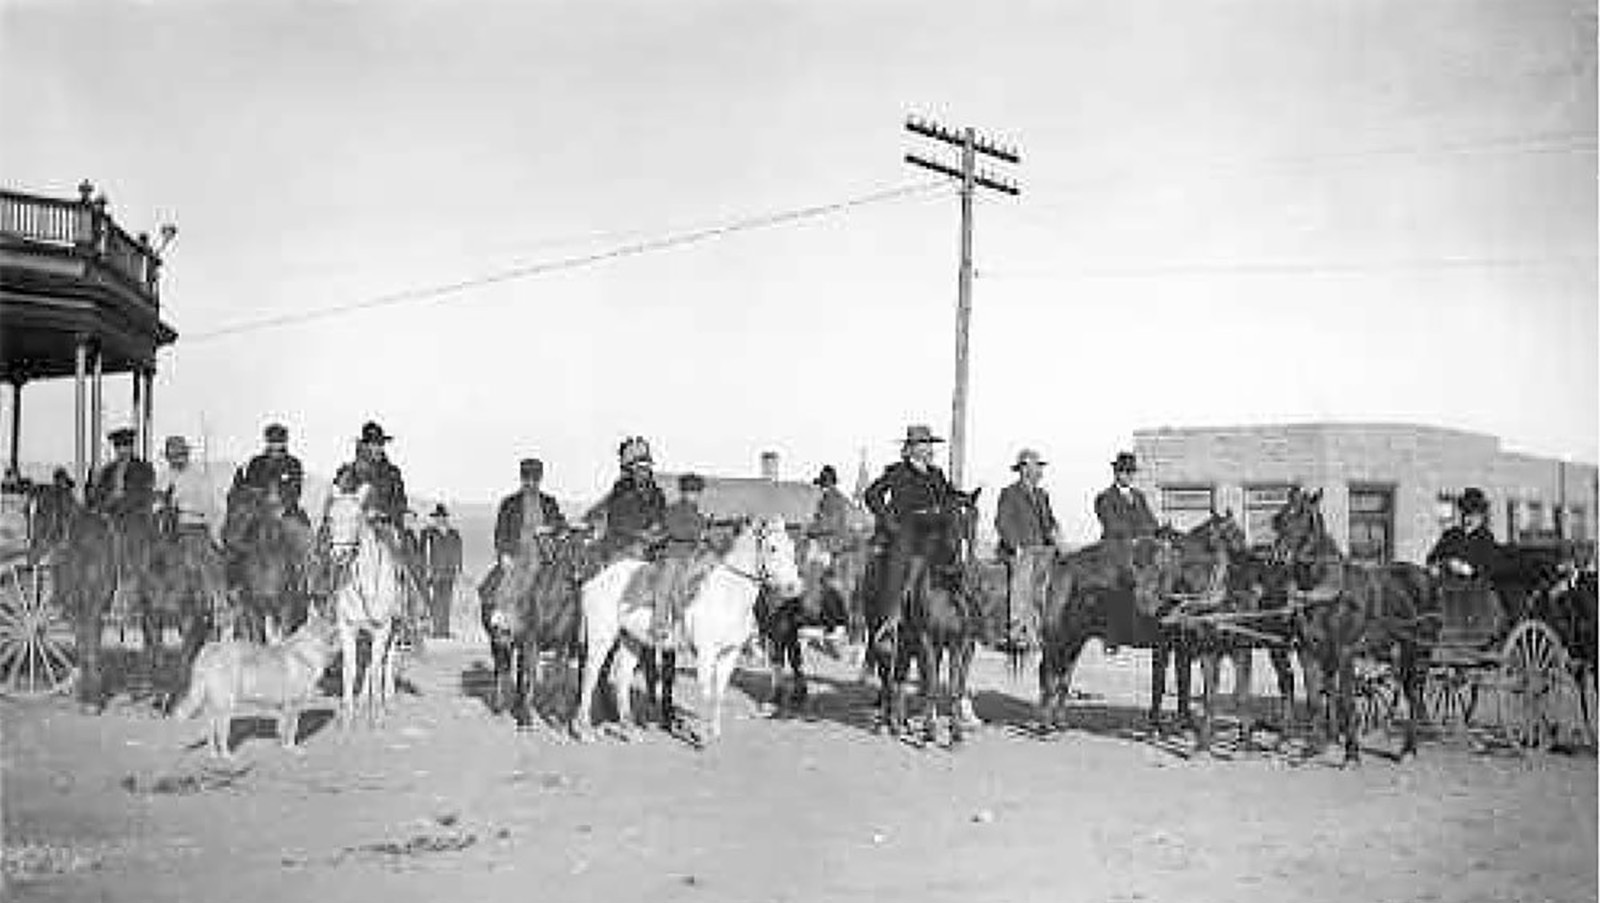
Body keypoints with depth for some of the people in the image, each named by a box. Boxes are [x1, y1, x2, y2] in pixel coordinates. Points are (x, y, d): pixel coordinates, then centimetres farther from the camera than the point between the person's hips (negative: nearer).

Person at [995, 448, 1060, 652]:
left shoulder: (1042, 494, 19)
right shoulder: (1009, 494, -1)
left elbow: (1048, 519, 22)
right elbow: (1002, 522, -9)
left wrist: (1053, 528, -1)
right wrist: (1015, 546, -17)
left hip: (1043, 552, 6)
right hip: (1021, 553, -6)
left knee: (1040, 595, 4)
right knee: (1019, 595, -8)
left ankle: (1033, 635, 9)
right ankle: (1015, 635, -3)